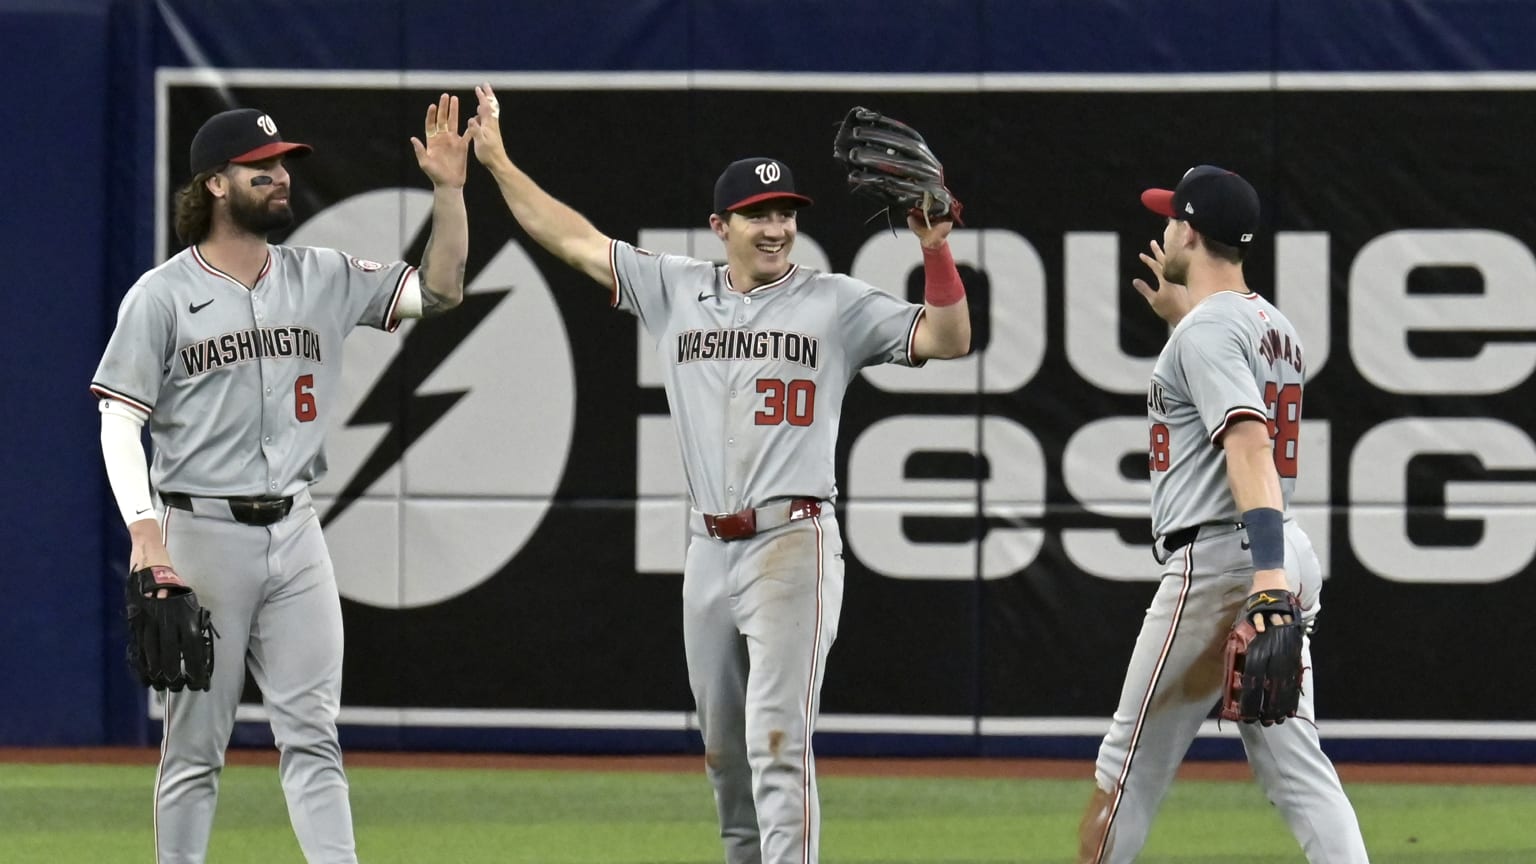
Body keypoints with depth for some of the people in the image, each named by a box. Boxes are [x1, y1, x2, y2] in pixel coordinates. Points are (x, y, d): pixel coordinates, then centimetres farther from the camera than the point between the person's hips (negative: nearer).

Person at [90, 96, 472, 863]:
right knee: (194, 742, 1)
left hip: (295, 536, 4)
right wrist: (144, 531, -20)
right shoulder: (162, 296, -4)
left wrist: (449, 192, -7)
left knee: (312, 735, 0)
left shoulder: (322, 280, 9)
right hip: (202, 533, -4)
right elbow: (118, 421, -7)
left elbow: (436, 292, 6)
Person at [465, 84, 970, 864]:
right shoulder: (673, 289, 11)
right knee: (722, 749, 14)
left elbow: (947, 340, -7)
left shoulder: (835, 304, 0)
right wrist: (496, 162, 15)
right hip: (708, 550, 5)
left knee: (777, 738, -16)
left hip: (793, 543, -5)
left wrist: (935, 248, -20)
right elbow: (574, 240, 16)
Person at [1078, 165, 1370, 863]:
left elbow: (1249, 446, -24)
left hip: (1215, 558, -9)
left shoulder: (1206, 329, -11)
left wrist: (1267, 572, -35)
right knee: (1297, 769, 3)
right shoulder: (1275, 328, 18)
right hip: (1281, 557, 9)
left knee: (1131, 765, 1)